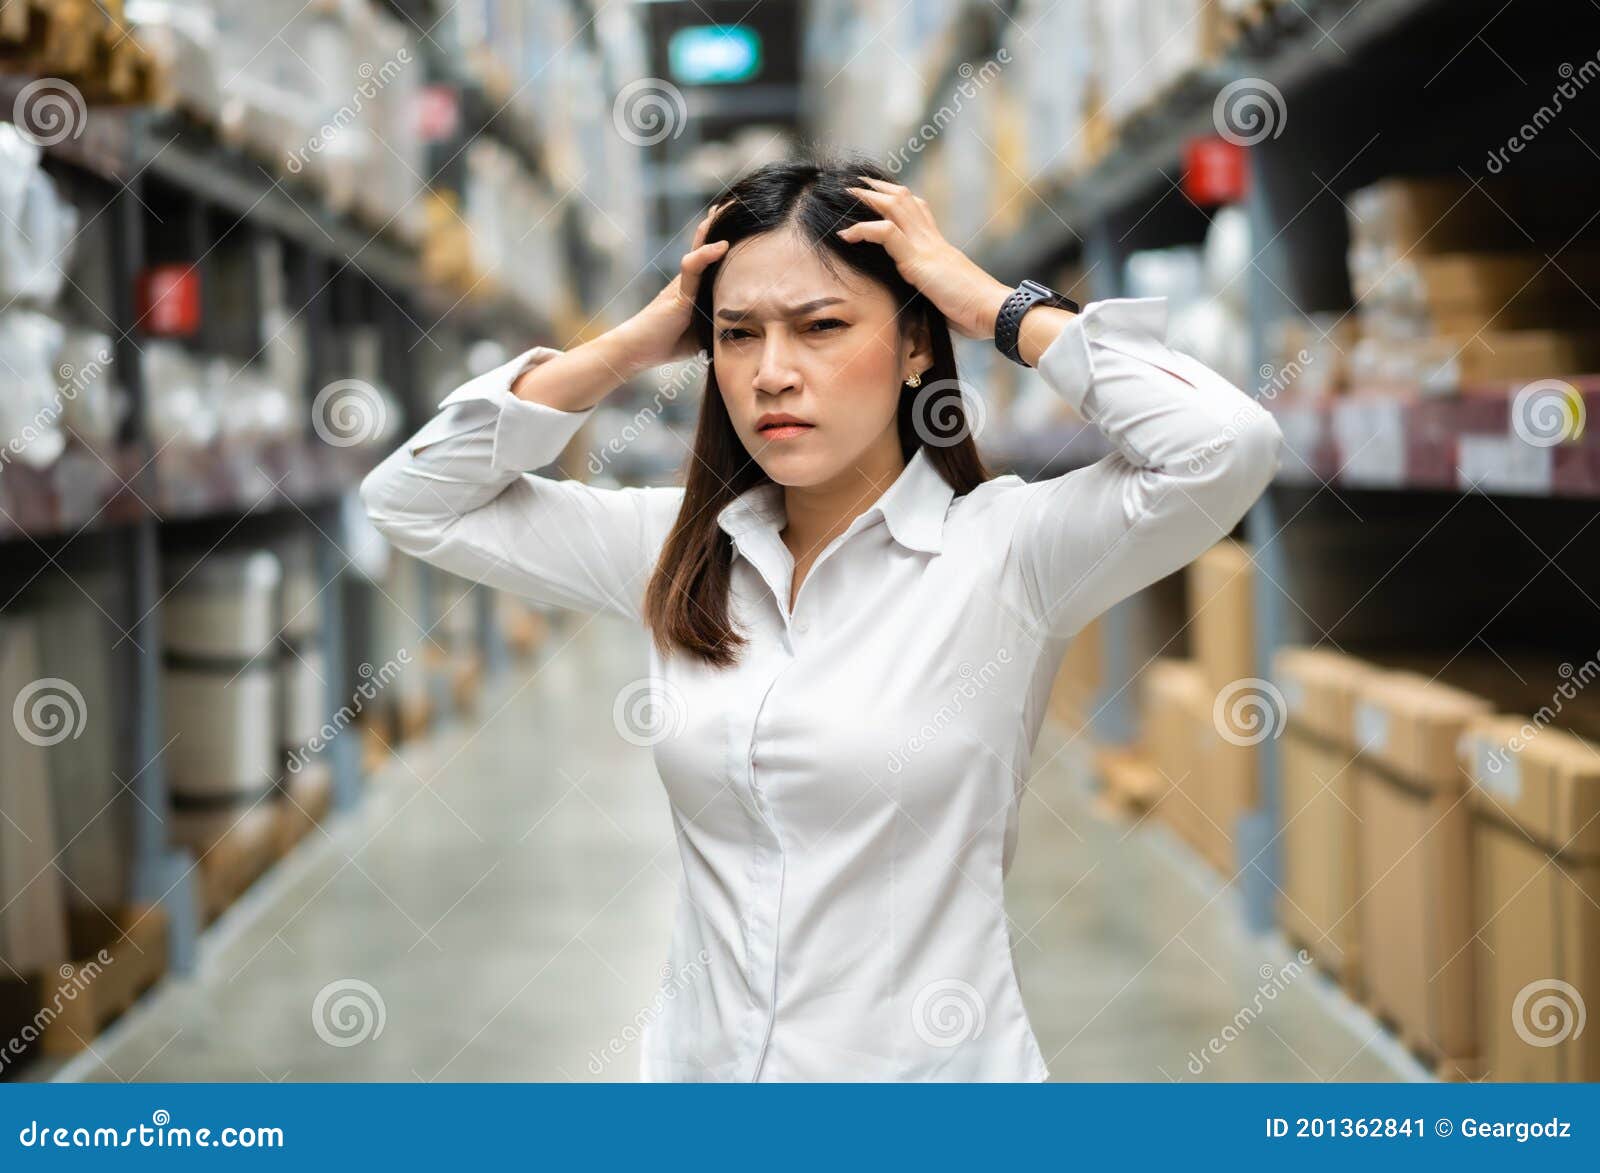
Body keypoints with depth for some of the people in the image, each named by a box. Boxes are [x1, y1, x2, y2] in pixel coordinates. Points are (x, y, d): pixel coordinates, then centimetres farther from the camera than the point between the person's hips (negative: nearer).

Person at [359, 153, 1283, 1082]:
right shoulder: (680, 550, 2)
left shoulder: (1002, 549, -12)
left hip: (925, 1068, -4)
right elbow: (414, 500, 5)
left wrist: (995, 306, -17)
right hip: (697, 1060, 4)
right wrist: (635, 344, -4)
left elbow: (1228, 446, -28)